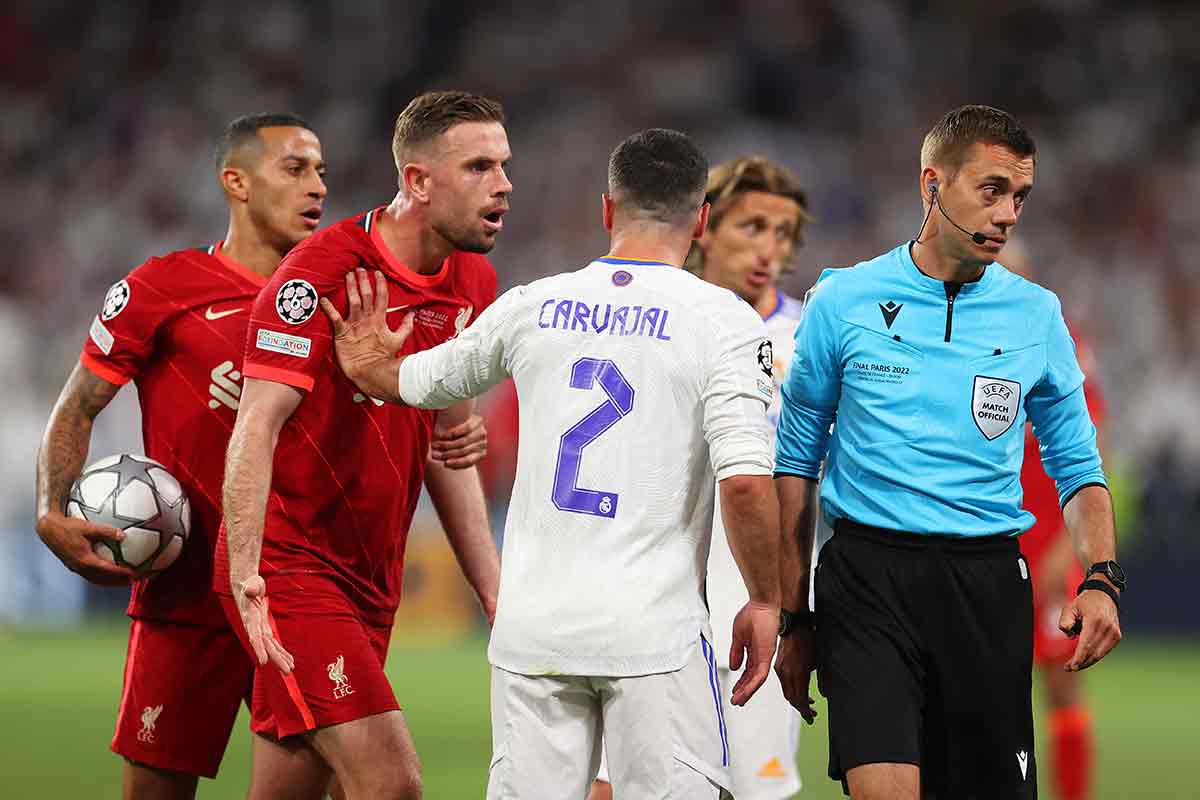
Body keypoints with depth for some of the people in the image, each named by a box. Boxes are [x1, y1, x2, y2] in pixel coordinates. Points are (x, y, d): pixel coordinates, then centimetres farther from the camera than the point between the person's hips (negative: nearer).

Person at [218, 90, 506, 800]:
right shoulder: (324, 271, -15)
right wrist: (246, 577, -31)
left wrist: (494, 590, 15)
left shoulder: (473, 284, 9)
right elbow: (257, 429, -21)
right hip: (291, 570, -8)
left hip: (372, 579, 8)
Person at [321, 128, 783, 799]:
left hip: (533, 626, 4)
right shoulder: (724, 320, -5)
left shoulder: (532, 307, 8)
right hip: (655, 632, -4)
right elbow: (746, 479, -15)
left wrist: (370, 369, 47)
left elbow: (418, 383, 24)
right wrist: (766, 601, -2)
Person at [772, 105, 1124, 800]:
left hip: (987, 585, 2)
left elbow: (1078, 468, 14)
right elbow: (796, 461, 10)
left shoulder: (1036, 316, 8)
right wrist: (792, 616, 8)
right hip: (867, 578, -2)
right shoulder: (844, 301, 3)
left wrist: (1101, 580, -5)